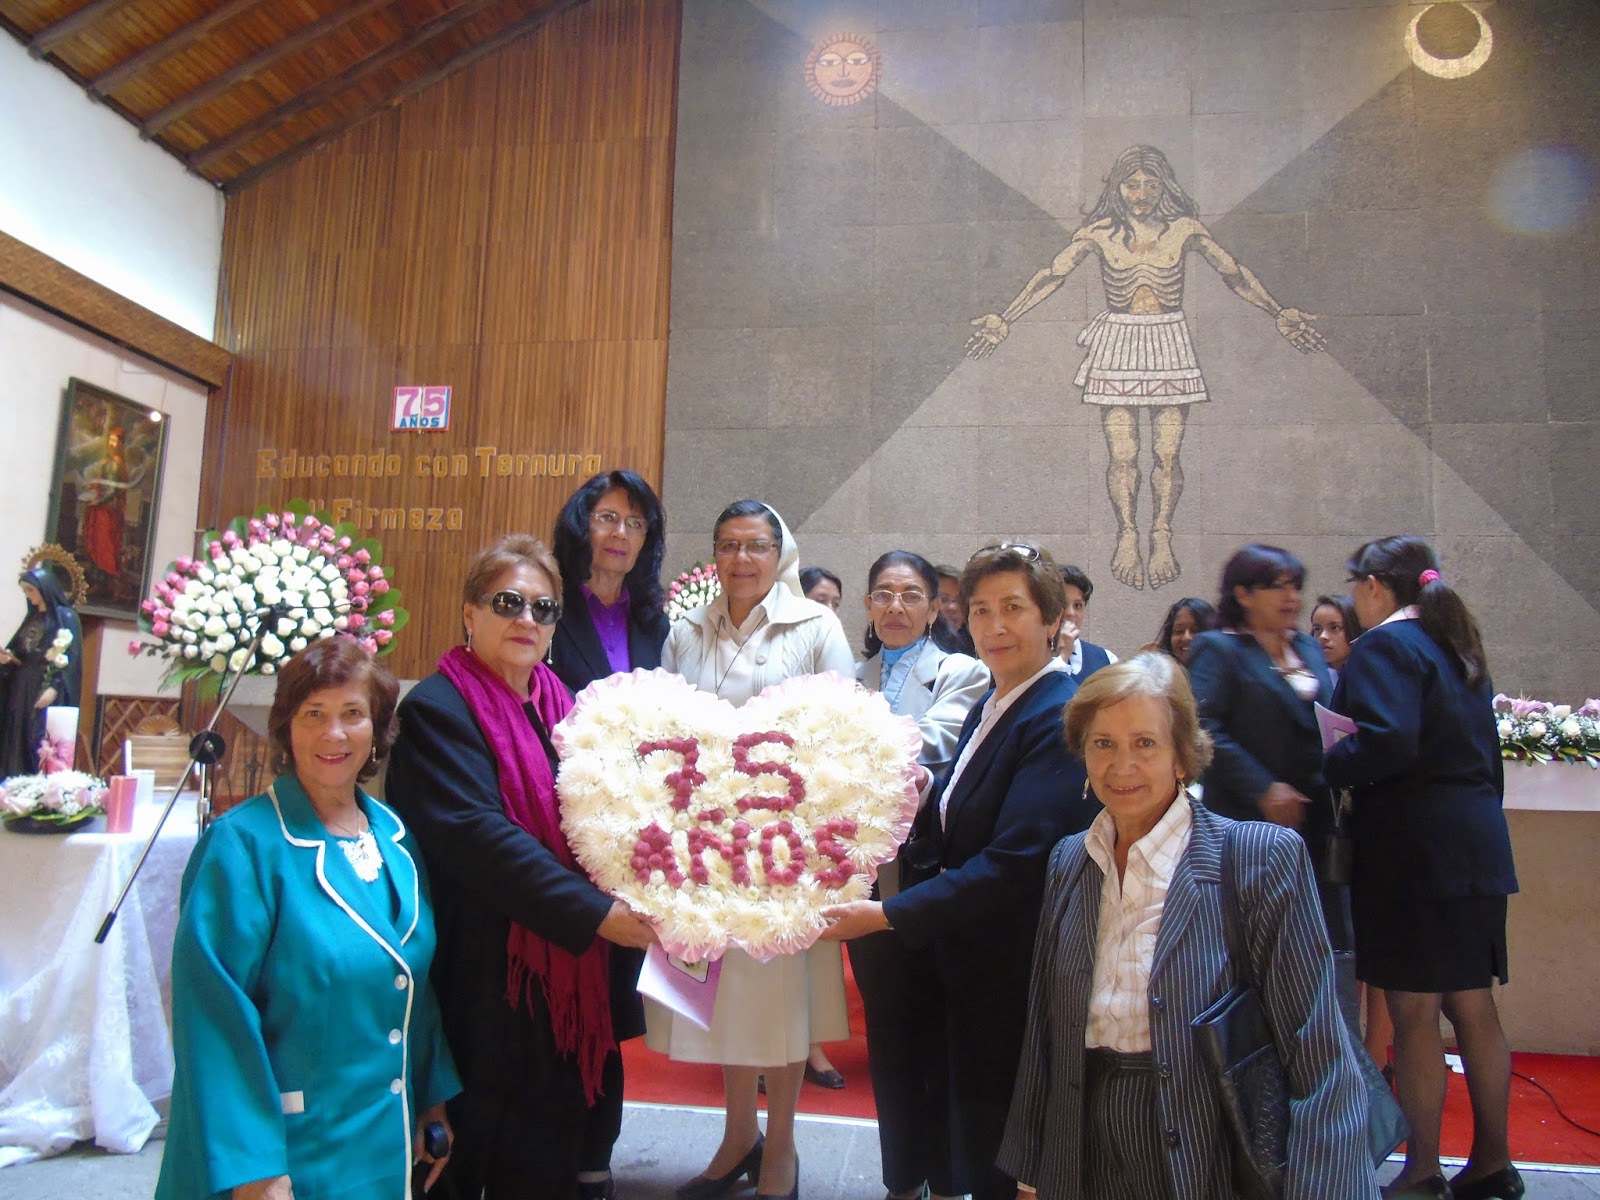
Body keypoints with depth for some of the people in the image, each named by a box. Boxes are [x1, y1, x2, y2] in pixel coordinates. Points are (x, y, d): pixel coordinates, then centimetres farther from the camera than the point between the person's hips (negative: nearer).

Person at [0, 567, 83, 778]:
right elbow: (19, 652, 21)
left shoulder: (66, 617, -3)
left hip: (48, 691, -7)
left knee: (42, 748, -12)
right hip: (22, 692, 7)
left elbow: (70, 658, -10)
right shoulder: (32, 617, 18)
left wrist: (55, 688, -20)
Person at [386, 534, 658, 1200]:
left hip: (574, 975, 7)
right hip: (489, 985, -6)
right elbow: (476, 834, -22)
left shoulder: (561, 704, 11)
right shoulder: (438, 709, -11)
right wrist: (596, 912, -24)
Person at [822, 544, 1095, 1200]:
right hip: (966, 967, 8)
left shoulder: (1060, 717, -21)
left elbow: (1014, 862, -27)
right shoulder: (993, 702, 8)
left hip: (1017, 982, -8)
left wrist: (888, 915, -24)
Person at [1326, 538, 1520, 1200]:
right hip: (1478, 844, 9)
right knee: (1471, 1006, 16)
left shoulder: (1384, 646, -12)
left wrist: (1327, 765, -10)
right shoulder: (1457, 647, 16)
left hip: (1415, 849, -9)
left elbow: (1388, 743, -25)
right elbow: (1485, 753, 18)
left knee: (1414, 1013, 1)